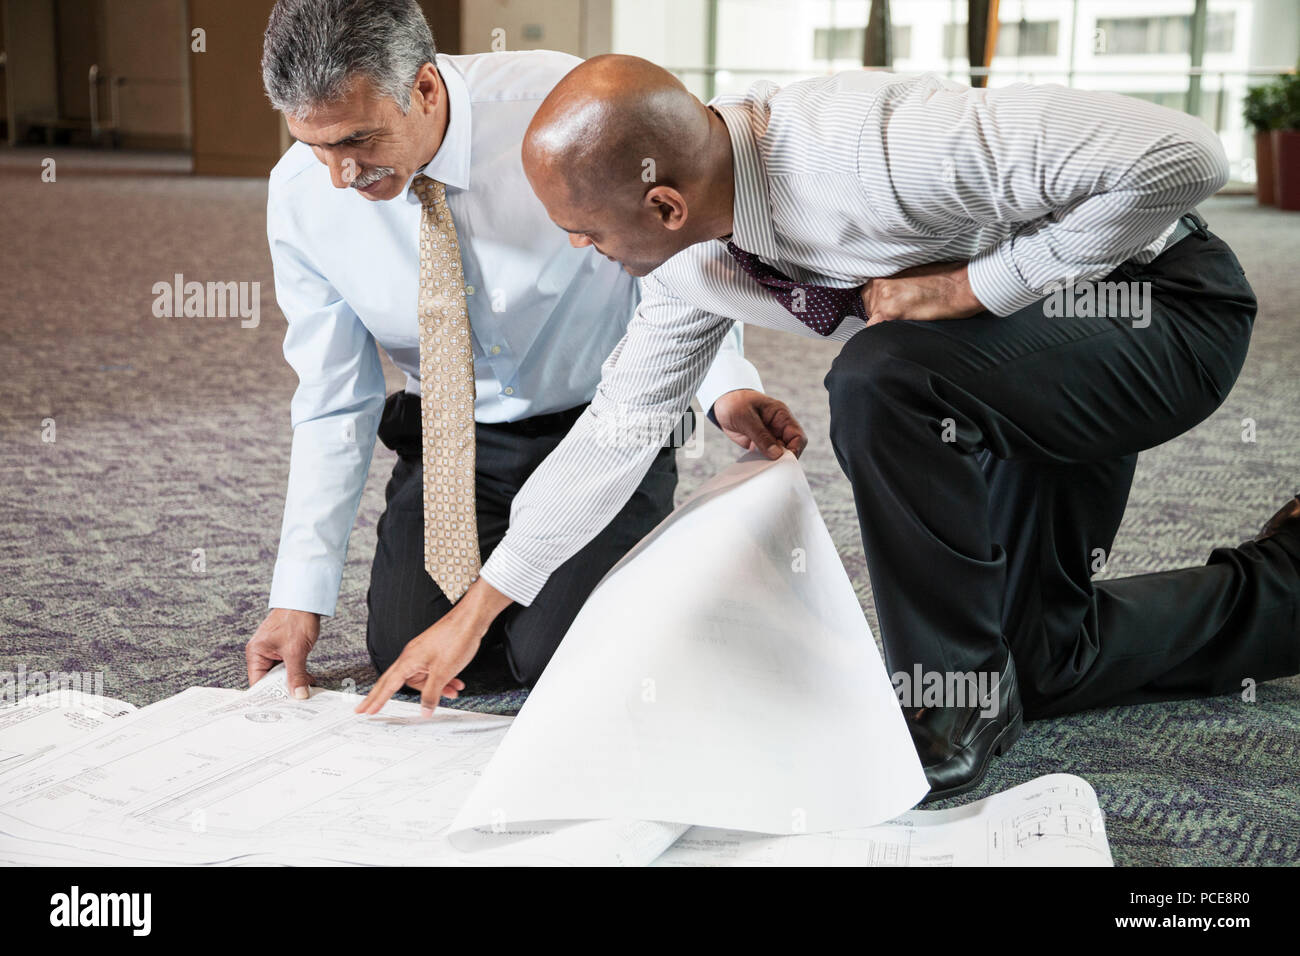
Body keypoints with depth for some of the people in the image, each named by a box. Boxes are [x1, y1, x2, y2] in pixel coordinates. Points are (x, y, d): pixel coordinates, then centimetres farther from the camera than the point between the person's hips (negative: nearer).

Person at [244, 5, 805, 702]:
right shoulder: (301, 196, -14)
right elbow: (333, 409, -6)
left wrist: (725, 383, -31)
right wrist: (300, 599, -11)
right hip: (451, 440, 3)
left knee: (552, 659, -17)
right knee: (403, 654, -8)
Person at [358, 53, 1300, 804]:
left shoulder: (876, 150, -37)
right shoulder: (696, 262, -11)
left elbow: (1182, 155, -34)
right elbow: (617, 432, 1)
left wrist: (972, 286, -30)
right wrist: (474, 614, 4)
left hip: (1168, 308, -8)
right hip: (1031, 373, 8)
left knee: (882, 378, -33)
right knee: (1038, 657, 11)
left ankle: (953, 698, -13)